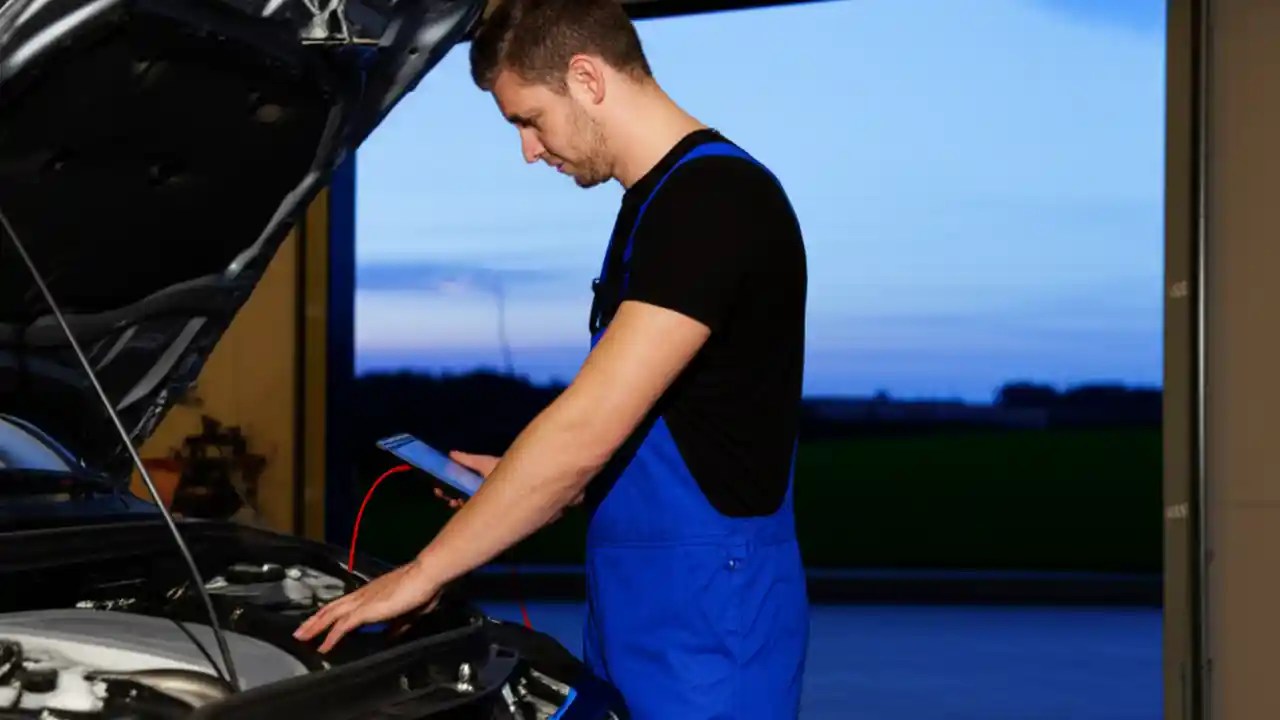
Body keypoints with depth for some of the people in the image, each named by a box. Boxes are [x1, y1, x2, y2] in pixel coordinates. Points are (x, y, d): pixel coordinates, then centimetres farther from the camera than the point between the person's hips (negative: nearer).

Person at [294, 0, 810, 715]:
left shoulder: (716, 200, -19)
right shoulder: (659, 201, 14)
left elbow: (586, 427, -24)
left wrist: (426, 570, -18)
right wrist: (515, 484, 12)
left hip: (707, 603, -9)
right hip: (634, 599, 9)